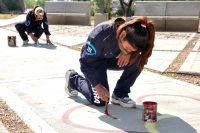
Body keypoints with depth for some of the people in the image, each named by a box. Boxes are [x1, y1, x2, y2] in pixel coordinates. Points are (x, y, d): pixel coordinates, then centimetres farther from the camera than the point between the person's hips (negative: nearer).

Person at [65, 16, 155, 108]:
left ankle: (119, 95, -7)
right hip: (93, 60, -4)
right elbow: (86, 63, -29)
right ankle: (73, 78, 13)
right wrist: (98, 86, -34)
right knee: (100, 101, -13)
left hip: (113, 59, 4)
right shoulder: (101, 33, -38)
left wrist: (129, 53, -28)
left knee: (138, 61, -24)